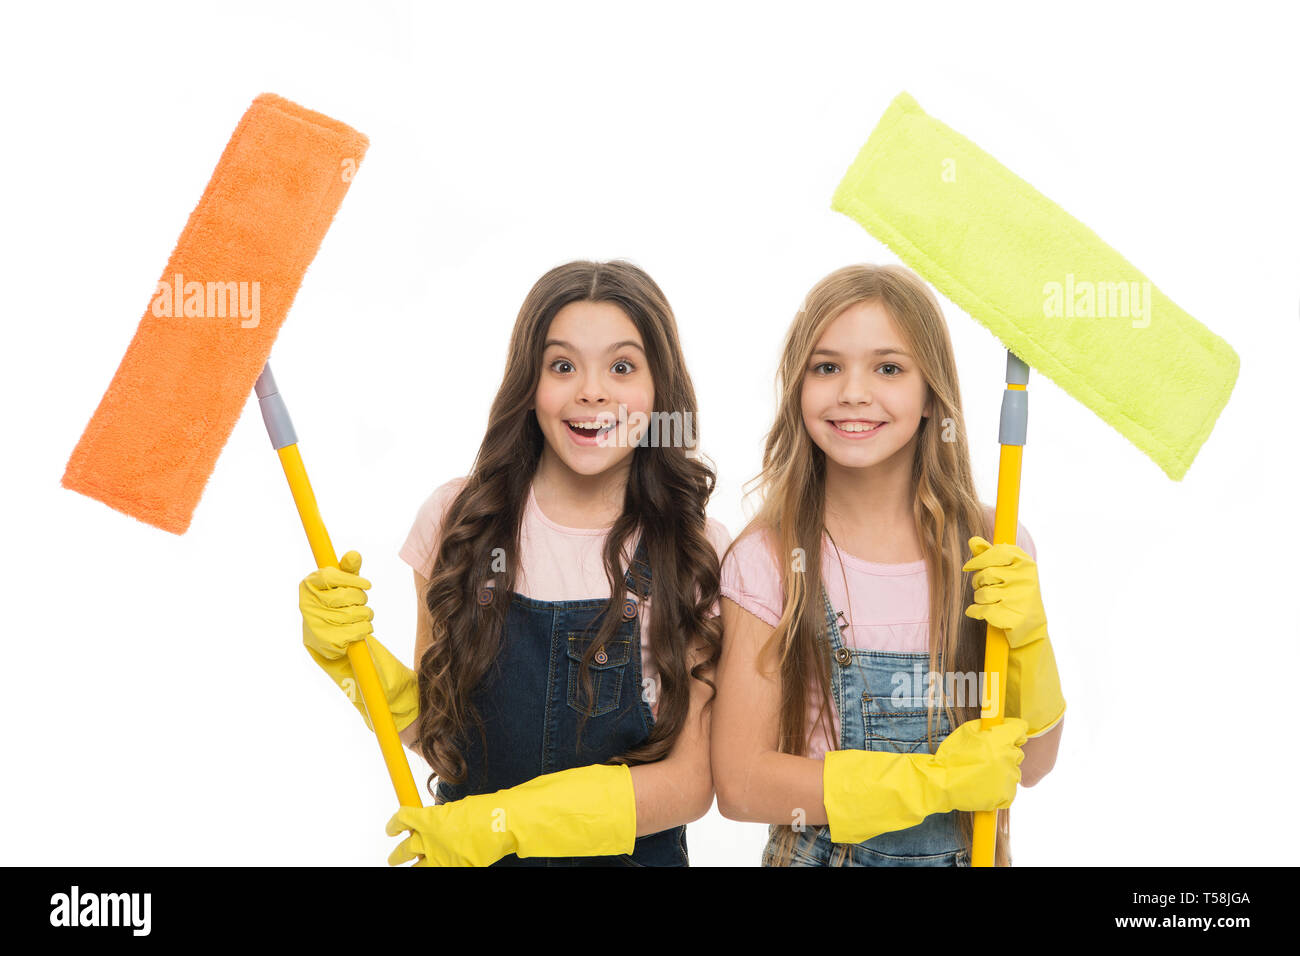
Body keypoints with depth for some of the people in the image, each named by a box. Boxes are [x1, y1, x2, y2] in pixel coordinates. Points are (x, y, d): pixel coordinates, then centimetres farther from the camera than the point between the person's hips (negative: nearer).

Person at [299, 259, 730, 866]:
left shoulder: (699, 553, -13)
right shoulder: (459, 519, -10)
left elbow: (692, 781, -13)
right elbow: (432, 731, -2)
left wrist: (504, 821, -20)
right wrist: (348, 652, -18)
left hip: (630, 853, -1)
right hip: (464, 850, 1)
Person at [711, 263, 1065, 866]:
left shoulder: (994, 552, -8)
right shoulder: (768, 560, -16)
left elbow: (1031, 766, -3)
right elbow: (740, 784, -17)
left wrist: (1027, 640, -20)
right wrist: (932, 782, -22)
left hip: (970, 852, 2)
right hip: (820, 852, -2)